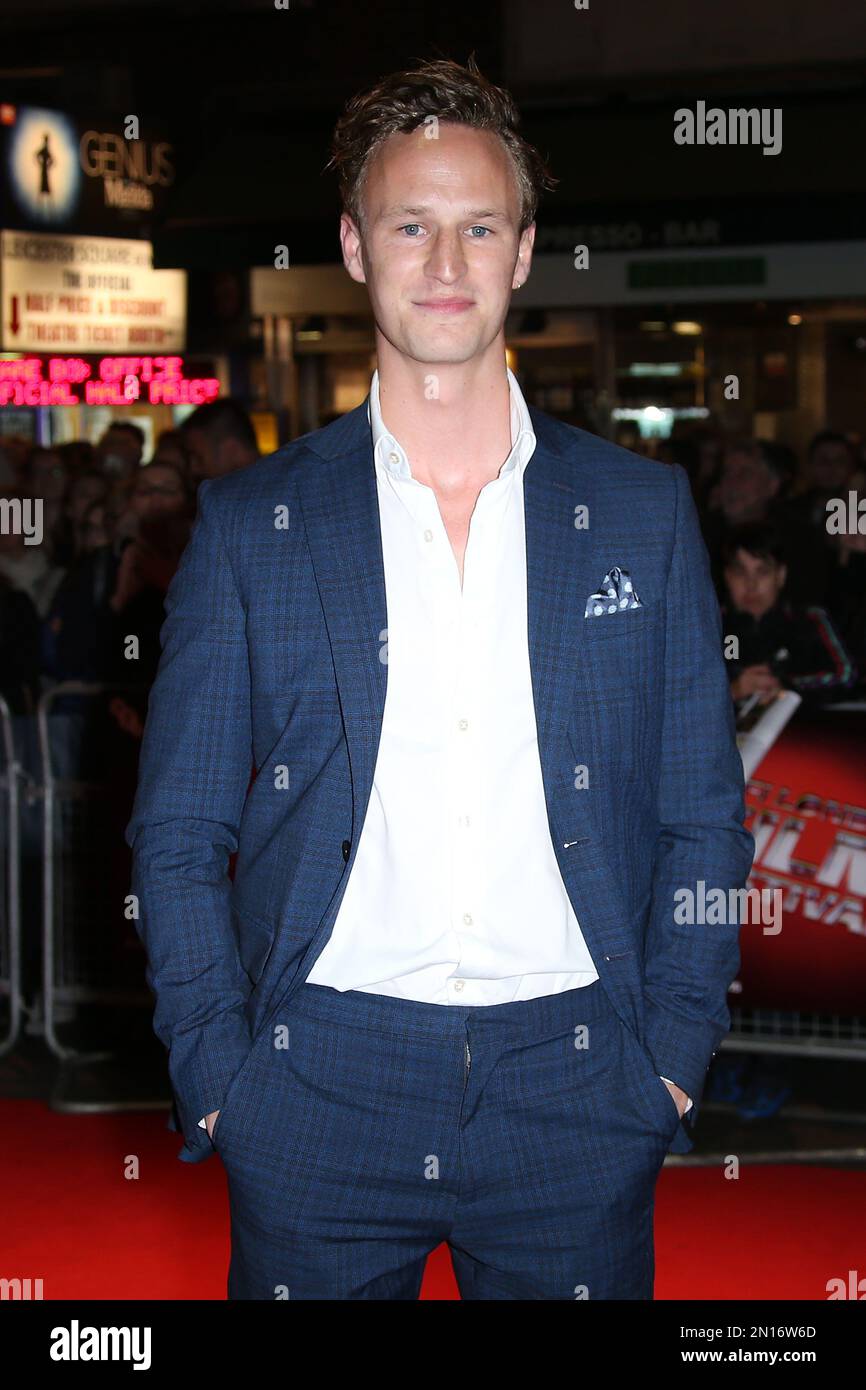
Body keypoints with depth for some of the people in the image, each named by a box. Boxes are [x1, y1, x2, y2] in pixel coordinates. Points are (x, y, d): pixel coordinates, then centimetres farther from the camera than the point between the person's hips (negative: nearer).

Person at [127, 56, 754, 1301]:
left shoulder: (644, 512, 5)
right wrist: (216, 1076, -4)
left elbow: (704, 821, 7)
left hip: (576, 1098, 1)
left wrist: (671, 1059, -2)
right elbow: (178, 835, 5)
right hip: (316, 1101, 0)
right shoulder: (249, 522, 3)